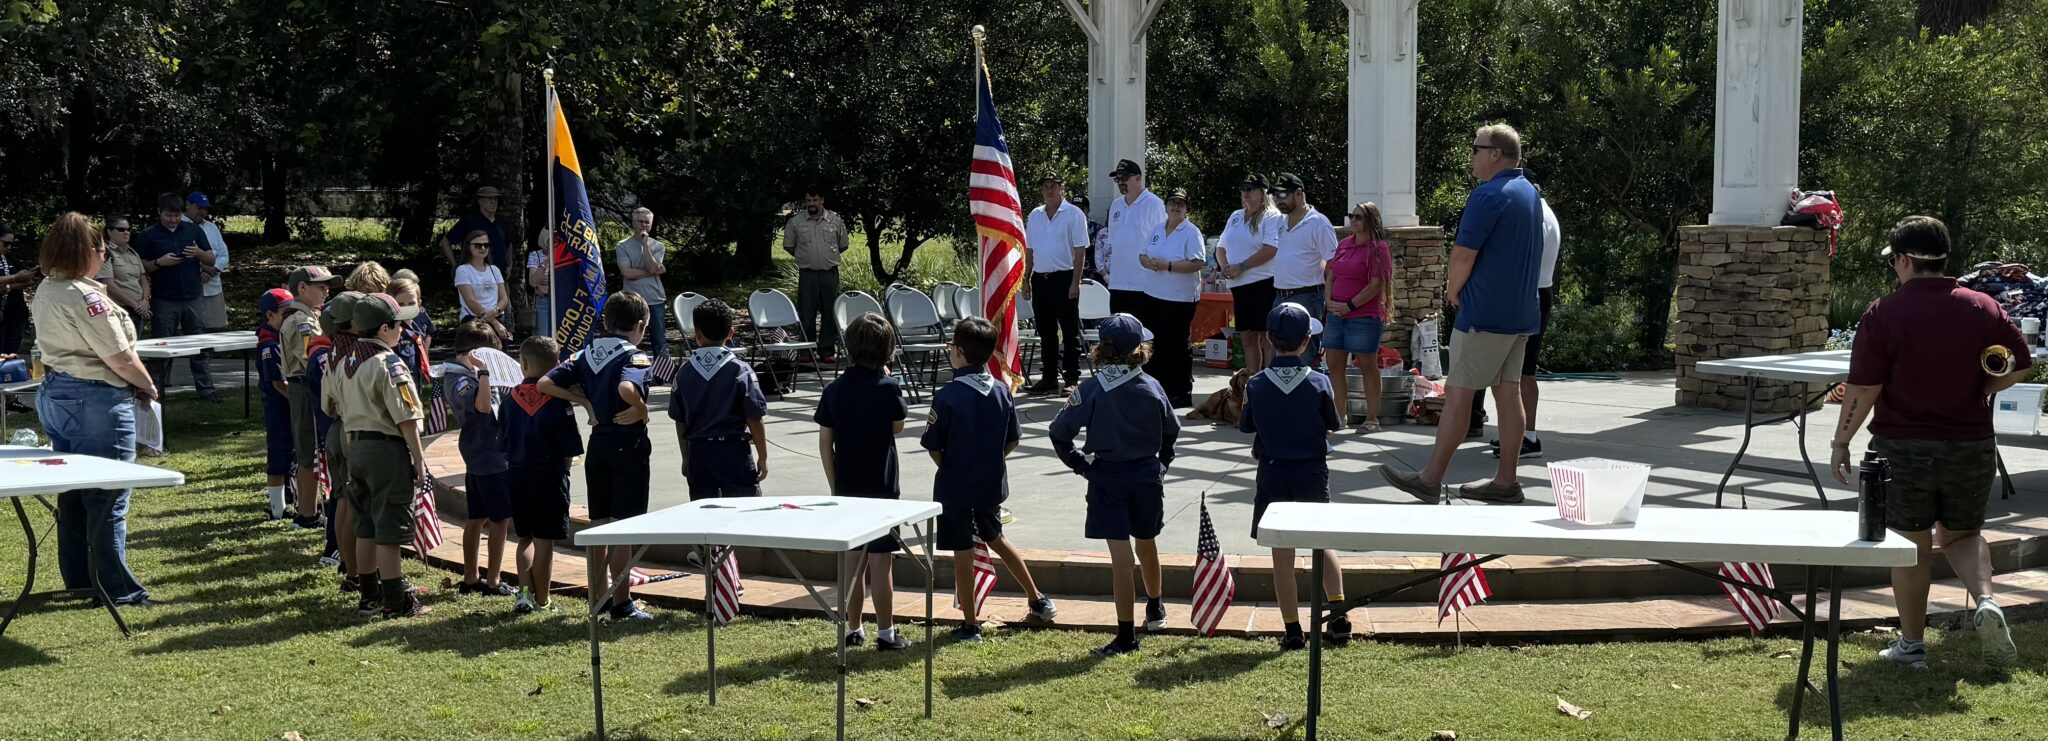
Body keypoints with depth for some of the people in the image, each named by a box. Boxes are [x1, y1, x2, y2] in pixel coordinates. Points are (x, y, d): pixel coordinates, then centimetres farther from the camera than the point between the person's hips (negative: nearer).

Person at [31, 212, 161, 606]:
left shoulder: (44, 292, 10)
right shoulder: (86, 297, -20)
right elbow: (119, 357, -18)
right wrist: (148, 386, -3)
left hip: (54, 395, 10)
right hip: (96, 402, -10)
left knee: (72, 495, 16)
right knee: (108, 497, -2)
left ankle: (78, 579, 26)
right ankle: (117, 588, 3)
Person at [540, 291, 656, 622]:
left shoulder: (587, 354, 8)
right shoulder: (634, 357, -13)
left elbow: (545, 384, 3)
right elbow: (626, 389, -35)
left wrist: (584, 401, 7)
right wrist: (641, 410, -17)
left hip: (598, 445, 7)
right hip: (628, 446, -7)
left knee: (599, 526, 13)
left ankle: (598, 596, 20)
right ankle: (621, 603, 2)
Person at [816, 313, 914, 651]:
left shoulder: (835, 389, 0)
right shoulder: (888, 387, -12)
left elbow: (825, 443, 2)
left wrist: (834, 485, 11)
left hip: (847, 487, 4)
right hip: (881, 488, -4)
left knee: (853, 558, 13)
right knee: (881, 561, 1)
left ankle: (853, 629, 20)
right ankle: (885, 633, 7)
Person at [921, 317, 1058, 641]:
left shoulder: (947, 396, -20)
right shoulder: (1002, 391, -3)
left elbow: (933, 446, -13)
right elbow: (1013, 441, 4)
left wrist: (949, 468, 5)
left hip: (955, 485, -6)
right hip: (991, 483, 6)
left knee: (963, 552, 5)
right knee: (995, 538, 26)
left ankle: (970, 624, 14)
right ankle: (1038, 600, 34)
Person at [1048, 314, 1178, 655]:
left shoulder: (1091, 389, -11)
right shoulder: (1151, 387, -3)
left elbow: (1060, 432, -13)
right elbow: (1171, 431, 10)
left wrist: (1080, 465, -1)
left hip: (1106, 479, -3)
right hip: (1148, 476, 3)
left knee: (1121, 555, -3)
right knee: (1147, 543, 23)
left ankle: (1126, 635, -3)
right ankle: (1155, 610, 45)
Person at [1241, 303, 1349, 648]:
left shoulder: (1256, 385, -10)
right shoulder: (1319, 383, -12)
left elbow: (1246, 426, 3)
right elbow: (1334, 426, 0)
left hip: (1273, 474, 0)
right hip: (1313, 473, 0)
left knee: (1282, 554, 5)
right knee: (1323, 543, 19)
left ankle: (1292, 630, 7)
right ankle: (1338, 613, 12)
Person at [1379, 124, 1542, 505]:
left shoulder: (1488, 195, -16)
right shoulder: (1530, 193, 14)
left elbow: (1462, 255, -19)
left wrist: (1454, 292, 0)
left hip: (1485, 314, -9)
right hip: (1521, 313, 9)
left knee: (1458, 393, -4)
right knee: (1508, 392, 9)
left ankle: (1431, 480, 0)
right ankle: (1506, 481, 12)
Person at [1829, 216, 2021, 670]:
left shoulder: (1884, 313, -12)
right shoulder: (1984, 308, 0)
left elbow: (1864, 388, -14)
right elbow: (2019, 368, 4)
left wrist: (1841, 441, -4)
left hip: (1903, 448, -3)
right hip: (1971, 445, 3)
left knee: (1913, 545, 9)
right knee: (1962, 535, 22)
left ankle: (1911, 644, 17)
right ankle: (1987, 602, -4)